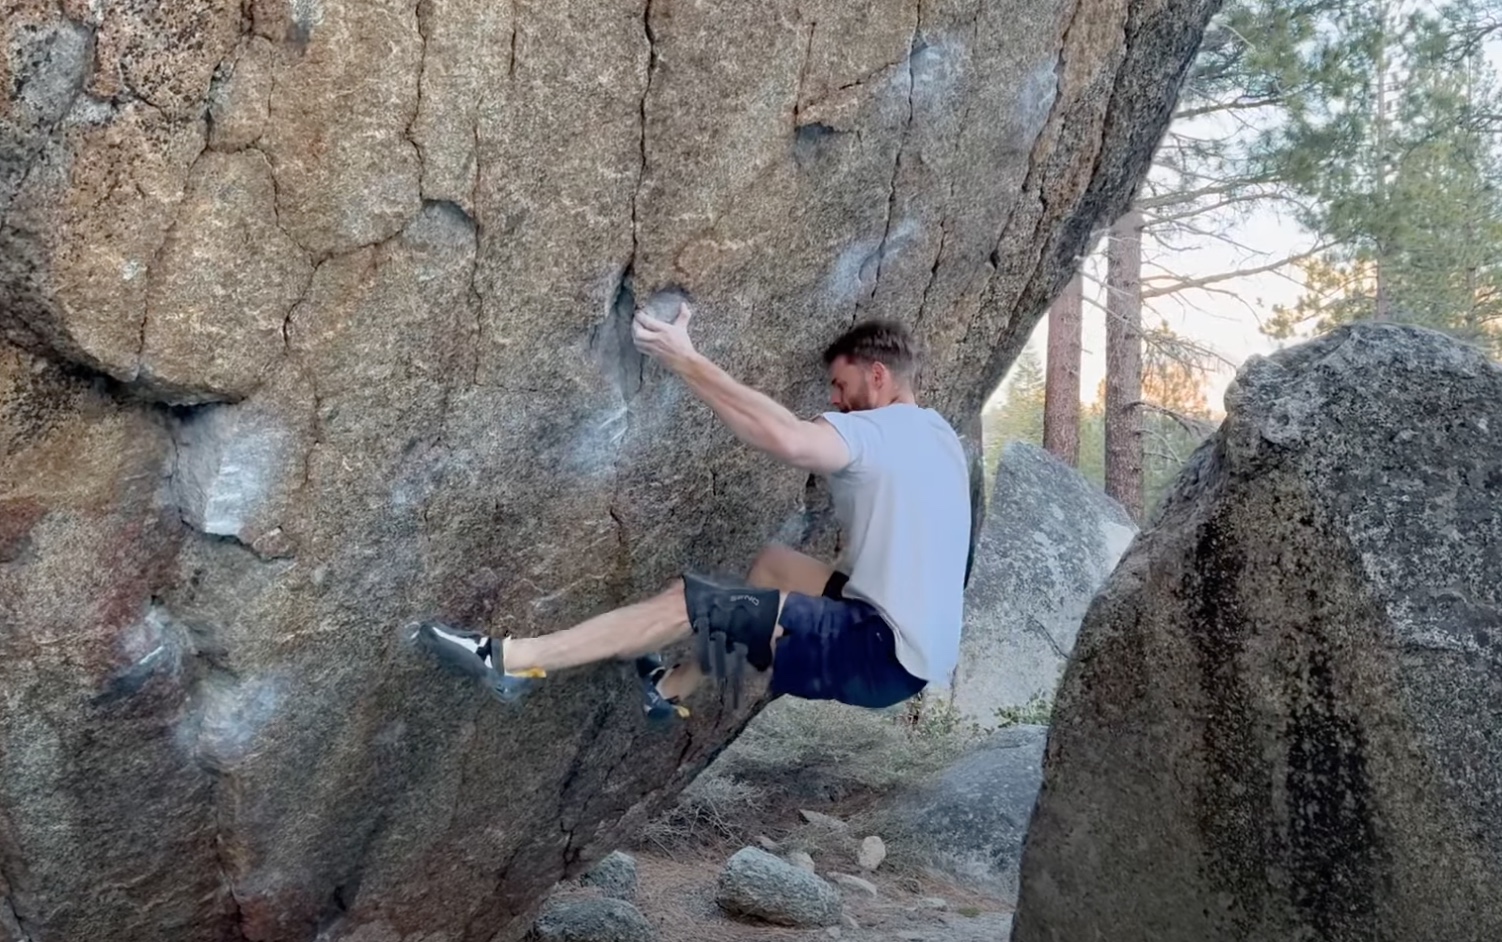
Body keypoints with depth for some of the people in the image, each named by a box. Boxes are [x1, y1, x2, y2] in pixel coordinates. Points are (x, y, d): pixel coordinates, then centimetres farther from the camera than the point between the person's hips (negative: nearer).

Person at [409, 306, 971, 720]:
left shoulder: (879, 431, -14)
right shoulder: (933, 434, 17)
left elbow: (788, 441, -33)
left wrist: (684, 360, -26)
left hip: (883, 656, -9)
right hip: (905, 644, 9)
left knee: (694, 602, -12)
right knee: (775, 563, 23)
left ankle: (511, 661, -7)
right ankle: (672, 687, 31)